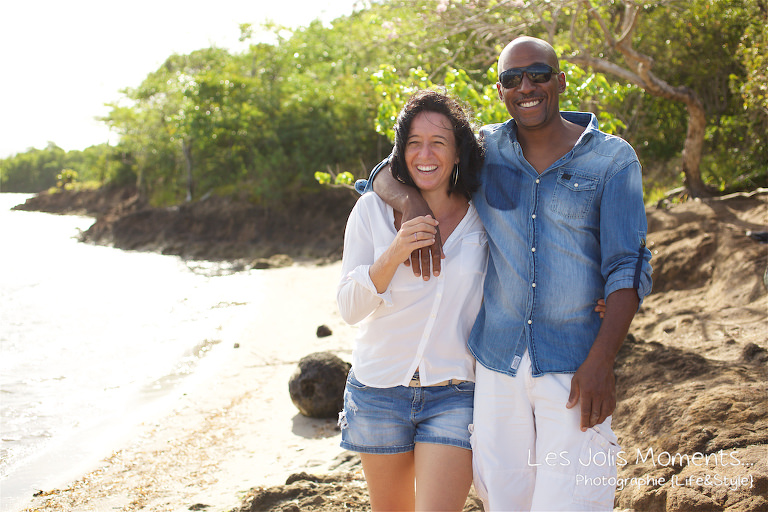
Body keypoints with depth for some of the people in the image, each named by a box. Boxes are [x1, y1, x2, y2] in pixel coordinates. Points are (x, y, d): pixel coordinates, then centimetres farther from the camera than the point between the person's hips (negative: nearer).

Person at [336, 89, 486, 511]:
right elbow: (349, 308, -5)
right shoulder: (373, 209, -3)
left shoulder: (483, 219, -2)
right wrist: (393, 255, -20)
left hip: (455, 396, -1)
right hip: (379, 392, 2)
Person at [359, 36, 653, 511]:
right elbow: (388, 171, 12)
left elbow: (628, 267, -6)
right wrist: (411, 201, -12)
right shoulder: (484, 148, 6)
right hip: (498, 360, 3)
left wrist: (602, 361, -16)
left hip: (573, 364, -3)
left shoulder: (613, 159, -1)